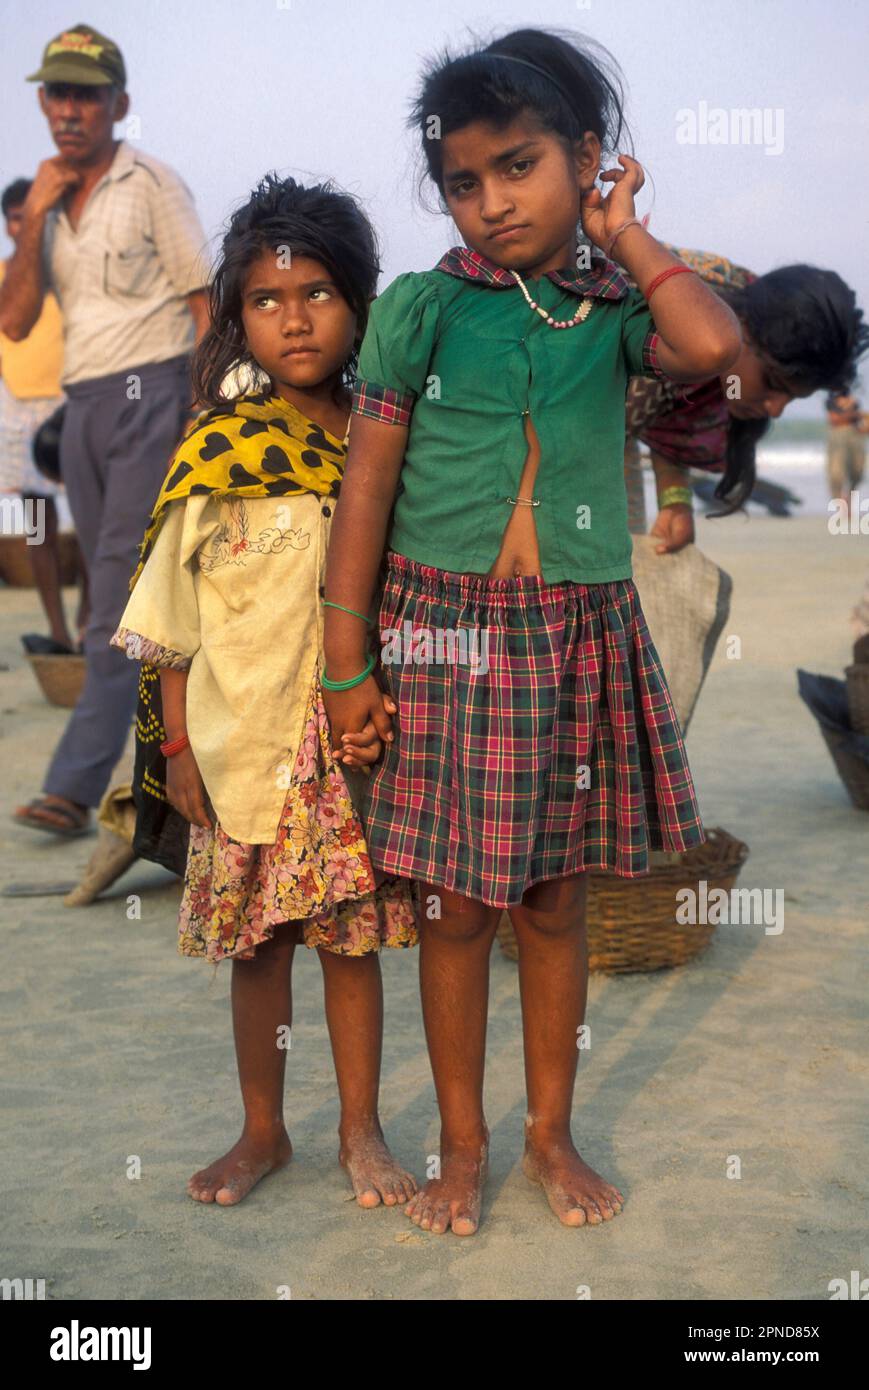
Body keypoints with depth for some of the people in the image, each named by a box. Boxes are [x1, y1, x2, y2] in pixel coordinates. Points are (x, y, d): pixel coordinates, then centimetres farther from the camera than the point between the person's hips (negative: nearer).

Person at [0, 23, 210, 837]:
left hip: (149, 394, -7)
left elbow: (203, 308, -5)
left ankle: (73, 787, -15)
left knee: (120, 590, -11)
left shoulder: (152, 185, -2)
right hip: (82, 405, 7)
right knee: (126, 594, 10)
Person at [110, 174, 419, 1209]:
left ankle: (361, 1131, 25)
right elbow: (171, 616, 0)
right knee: (256, 940, 10)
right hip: (242, 736, -1)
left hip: (356, 731, 1)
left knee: (351, 935, 8)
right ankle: (262, 1131, 28)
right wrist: (179, 744, -2)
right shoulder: (217, 453, -4)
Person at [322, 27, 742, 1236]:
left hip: (579, 635, 2)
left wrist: (621, 232, -6)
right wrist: (347, 665, -5)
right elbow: (366, 491, -3)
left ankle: (552, 1134, 30)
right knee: (455, 905, 7)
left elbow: (714, 345, -20)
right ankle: (463, 1145, 25)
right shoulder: (421, 309, -3)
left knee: (555, 898, 12)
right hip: (445, 630, -1)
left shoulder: (615, 309, 2)